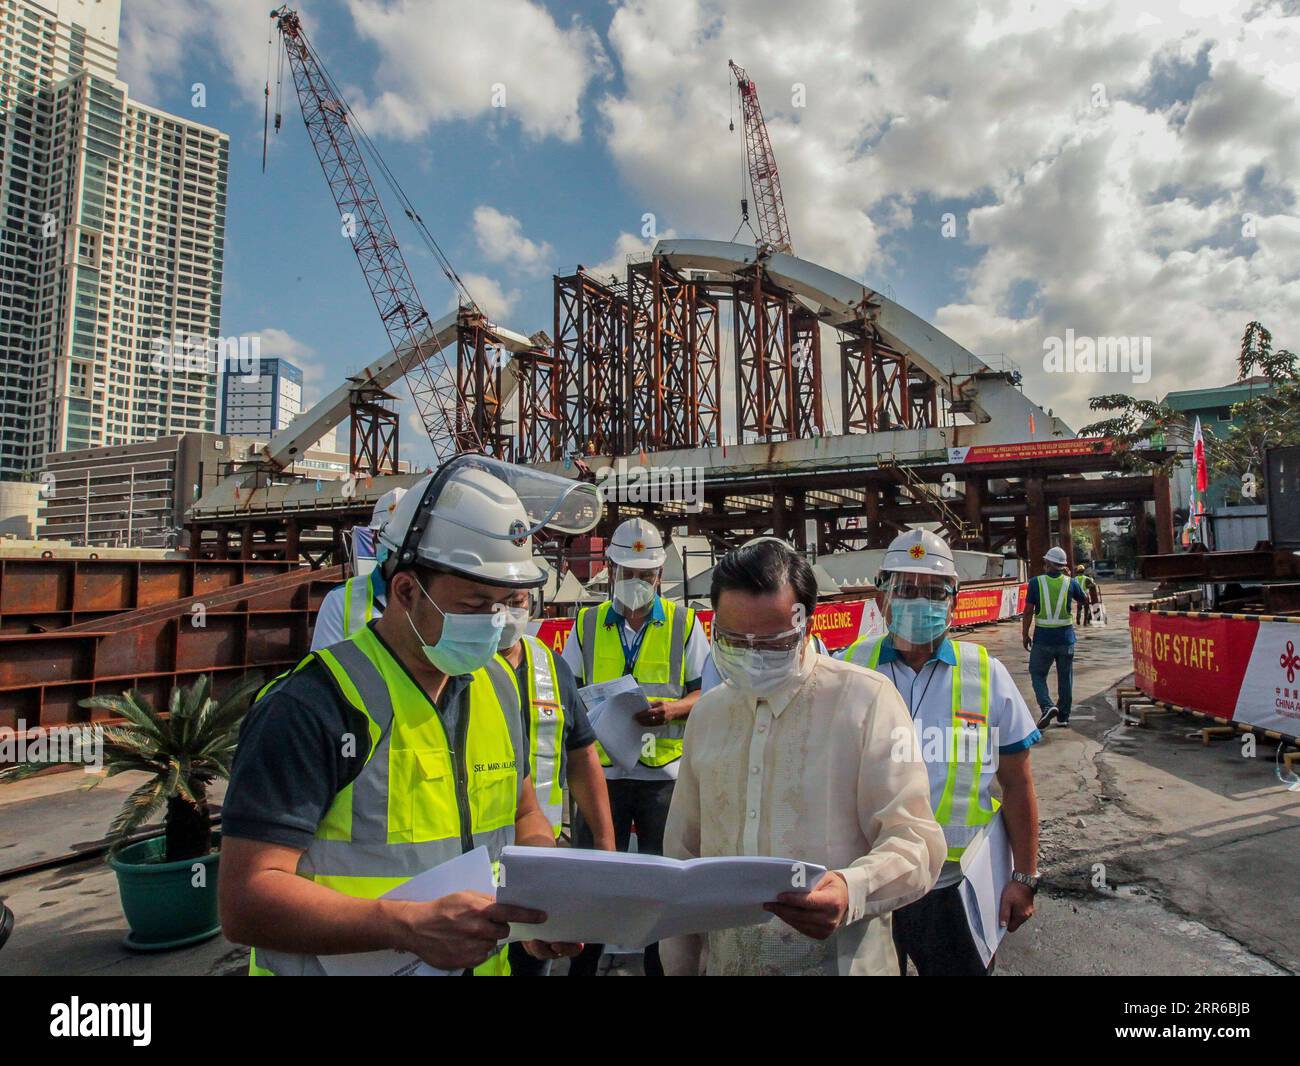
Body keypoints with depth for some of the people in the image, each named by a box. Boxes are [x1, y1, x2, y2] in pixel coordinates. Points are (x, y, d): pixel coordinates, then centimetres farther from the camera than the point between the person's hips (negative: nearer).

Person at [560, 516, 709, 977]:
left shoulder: (684, 623, 3)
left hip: (664, 774, -1)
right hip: (602, 771, 1)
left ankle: (662, 966, 27)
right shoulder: (586, 625, 7)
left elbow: (706, 694, 2)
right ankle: (581, 965, 27)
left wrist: (672, 709, -17)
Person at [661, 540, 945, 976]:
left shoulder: (867, 699, -13)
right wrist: (678, 965, 11)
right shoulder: (706, 712, 4)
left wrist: (852, 891, -33)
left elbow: (915, 840, -15)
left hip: (840, 961, -4)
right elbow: (682, 854, 9)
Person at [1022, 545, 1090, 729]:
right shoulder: (1070, 582, -1)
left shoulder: (1036, 582, -7)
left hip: (1043, 638, -2)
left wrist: (1024, 635, 2)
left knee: (1037, 674, 10)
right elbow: (1084, 601, 17)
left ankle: (1047, 706, -11)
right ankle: (1063, 716, 21)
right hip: (1066, 637, 2)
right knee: (1065, 677, 14)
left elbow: (1028, 611, -7)